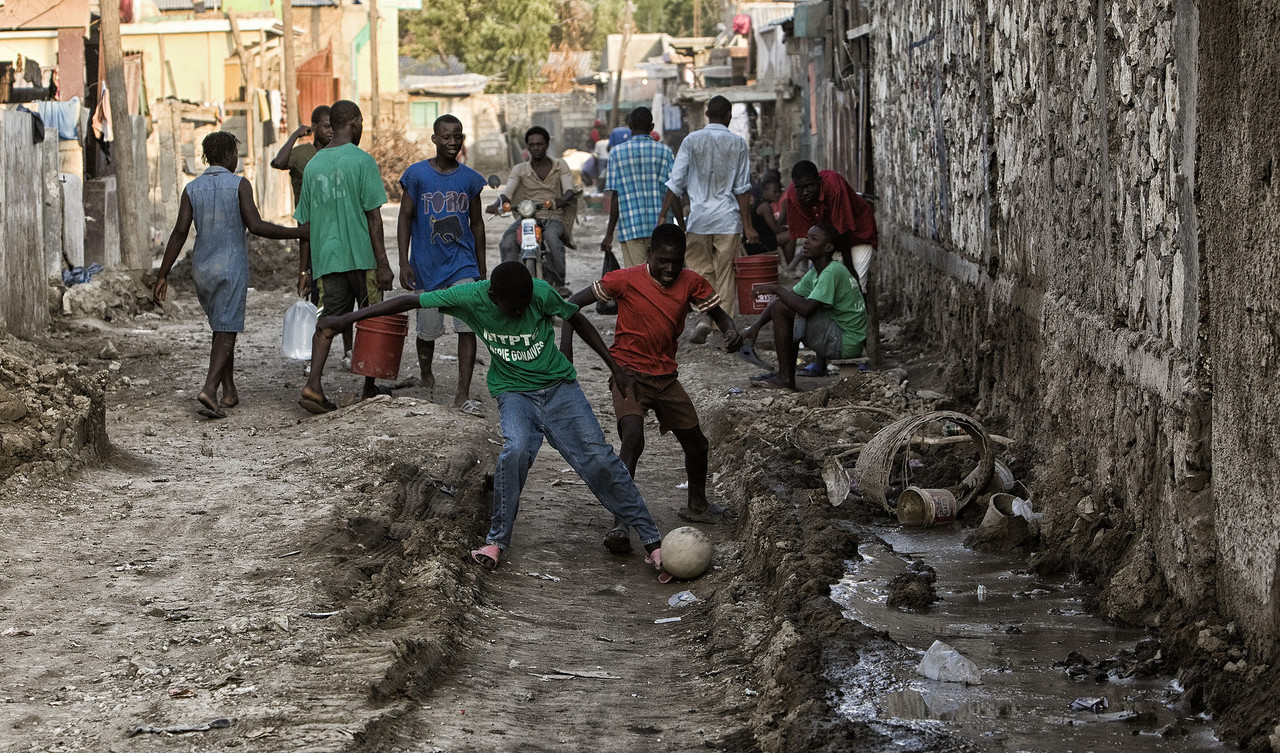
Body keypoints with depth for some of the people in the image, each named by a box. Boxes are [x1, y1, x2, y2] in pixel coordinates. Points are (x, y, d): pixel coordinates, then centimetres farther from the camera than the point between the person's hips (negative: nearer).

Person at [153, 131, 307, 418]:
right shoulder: (239, 185, -7)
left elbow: (180, 232, -3)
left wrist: (162, 276, -2)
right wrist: (297, 233, -8)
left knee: (221, 329, 18)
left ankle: (229, 392, 20)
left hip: (202, 271, 5)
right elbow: (256, 226, -17)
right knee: (226, 333, -6)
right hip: (232, 268, -4)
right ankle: (209, 390, -25)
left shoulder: (192, 188, 4)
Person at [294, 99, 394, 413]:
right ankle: (369, 390, 18)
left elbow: (307, 222, 13)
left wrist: (311, 266, 21)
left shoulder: (313, 165, 10)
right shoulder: (362, 161, -7)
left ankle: (313, 384, -15)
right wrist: (383, 263, -10)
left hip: (327, 258, 4)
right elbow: (373, 216, -11)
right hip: (362, 256, -4)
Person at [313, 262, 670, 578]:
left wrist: (616, 369, 2)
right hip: (514, 392, 0)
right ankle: (496, 542, -14)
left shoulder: (541, 293, -19)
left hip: (558, 386, 0)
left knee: (598, 459, -10)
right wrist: (345, 318, -18)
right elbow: (411, 301, -17)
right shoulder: (471, 297, -19)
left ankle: (652, 541, -2)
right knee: (516, 449, -30)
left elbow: (577, 320, -1)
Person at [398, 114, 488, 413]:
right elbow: (405, 219, -1)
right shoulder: (417, 174, -3)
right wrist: (404, 263, -8)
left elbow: (477, 224, 11)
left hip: (463, 265, 1)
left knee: (468, 327, -12)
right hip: (427, 266, -1)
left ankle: (463, 394, -10)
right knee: (427, 330, 10)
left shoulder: (469, 178, 4)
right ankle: (425, 377, 38)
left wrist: (481, 269, 11)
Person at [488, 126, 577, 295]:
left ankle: (559, 282, -29)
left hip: (554, 217, -2)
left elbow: (569, 189, -5)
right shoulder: (520, 170, 12)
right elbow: (508, 191, -2)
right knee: (507, 241, -29)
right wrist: (497, 203, -26)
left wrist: (563, 200, -31)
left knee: (551, 236, -38)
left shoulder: (559, 165, 10)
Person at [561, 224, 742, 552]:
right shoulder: (627, 280, -14)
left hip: (666, 376, 5)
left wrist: (730, 330, -17)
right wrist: (566, 345, -18)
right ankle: (619, 525, -30)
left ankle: (696, 506, 42)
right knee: (633, 438, -27)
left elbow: (718, 313, 7)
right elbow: (574, 302, -7)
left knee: (696, 442, 13)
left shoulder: (691, 283, -4)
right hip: (628, 373, -5)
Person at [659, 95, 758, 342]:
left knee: (701, 271, 9)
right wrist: (747, 226, 2)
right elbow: (742, 189, -1)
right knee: (726, 275, 6)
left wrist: (663, 215, 2)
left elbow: (675, 182, -4)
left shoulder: (692, 140, 0)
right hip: (728, 219, 0)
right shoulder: (737, 143, 0)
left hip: (699, 217, 0)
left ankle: (705, 317, -12)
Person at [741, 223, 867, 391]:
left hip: (846, 344, -10)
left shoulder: (833, 272, -19)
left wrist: (777, 289, -15)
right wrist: (756, 326, 1)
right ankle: (785, 375, 13)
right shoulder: (816, 272, 12)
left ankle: (785, 378, -9)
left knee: (781, 308, -15)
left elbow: (806, 308, -30)